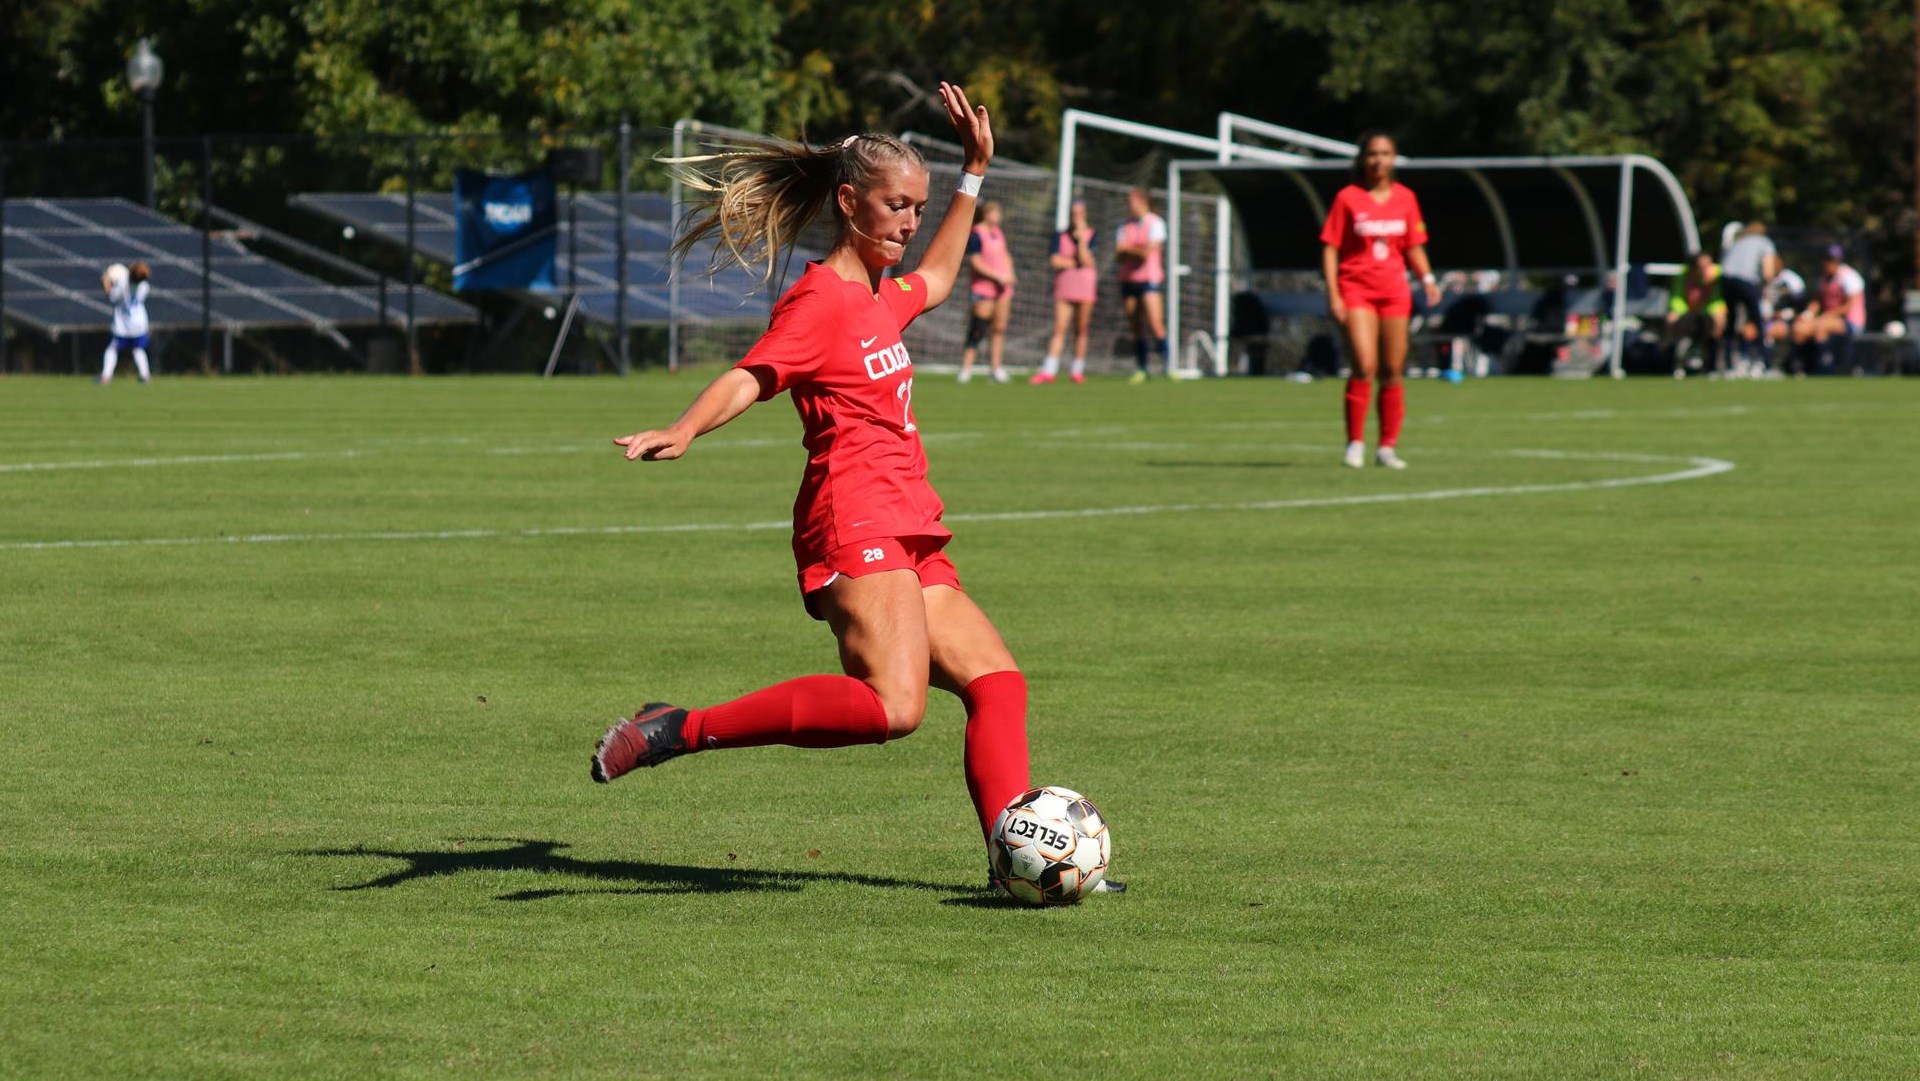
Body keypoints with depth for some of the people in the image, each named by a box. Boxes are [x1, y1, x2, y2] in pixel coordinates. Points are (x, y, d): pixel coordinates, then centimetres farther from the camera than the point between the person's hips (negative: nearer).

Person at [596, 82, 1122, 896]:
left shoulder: (880, 297, 20)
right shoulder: (819, 302, -8)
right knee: (893, 706, -26)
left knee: (996, 682, 7)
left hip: (907, 537, 10)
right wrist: (684, 431, -42)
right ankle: (680, 731, -24)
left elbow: (936, 278, 43)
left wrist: (975, 173, 42)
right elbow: (750, 378, -23)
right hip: (855, 529, -10)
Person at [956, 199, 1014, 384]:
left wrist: (1009, 274, 6)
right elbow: (975, 262, -16)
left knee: (999, 328, 6)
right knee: (977, 329, -10)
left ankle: (996, 367, 9)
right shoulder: (976, 235, -11)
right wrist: (997, 276, -16)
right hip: (984, 287, -8)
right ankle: (966, 367, -6)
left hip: (1002, 286, 8)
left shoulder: (998, 233, 14)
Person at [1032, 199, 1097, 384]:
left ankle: (1077, 371, 9)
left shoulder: (1091, 234, 2)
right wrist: (1076, 263, -6)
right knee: (1059, 328, -6)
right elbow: (1055, 260, -6)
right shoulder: (1061, 236, 6)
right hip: (1064, 285, 1)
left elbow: (1086, 261, -10)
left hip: (1085, 285, -1)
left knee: (1081, 330, 2)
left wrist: (1081, 237, -13)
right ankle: (1049, 371, -10)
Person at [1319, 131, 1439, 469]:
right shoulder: (1347, 198, -2)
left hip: (1394, 289, 4)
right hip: (1356, 289, -4)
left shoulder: (1405, 198, 8)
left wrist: (1427, 279, -2)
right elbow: (1330, 248, -2)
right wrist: (1333, 294, -10)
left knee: (1392, 372, 5)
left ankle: (1387, 447, 14)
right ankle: (1355, 444, -7)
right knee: (1364, 367, -16)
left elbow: (1414, 247, 15)